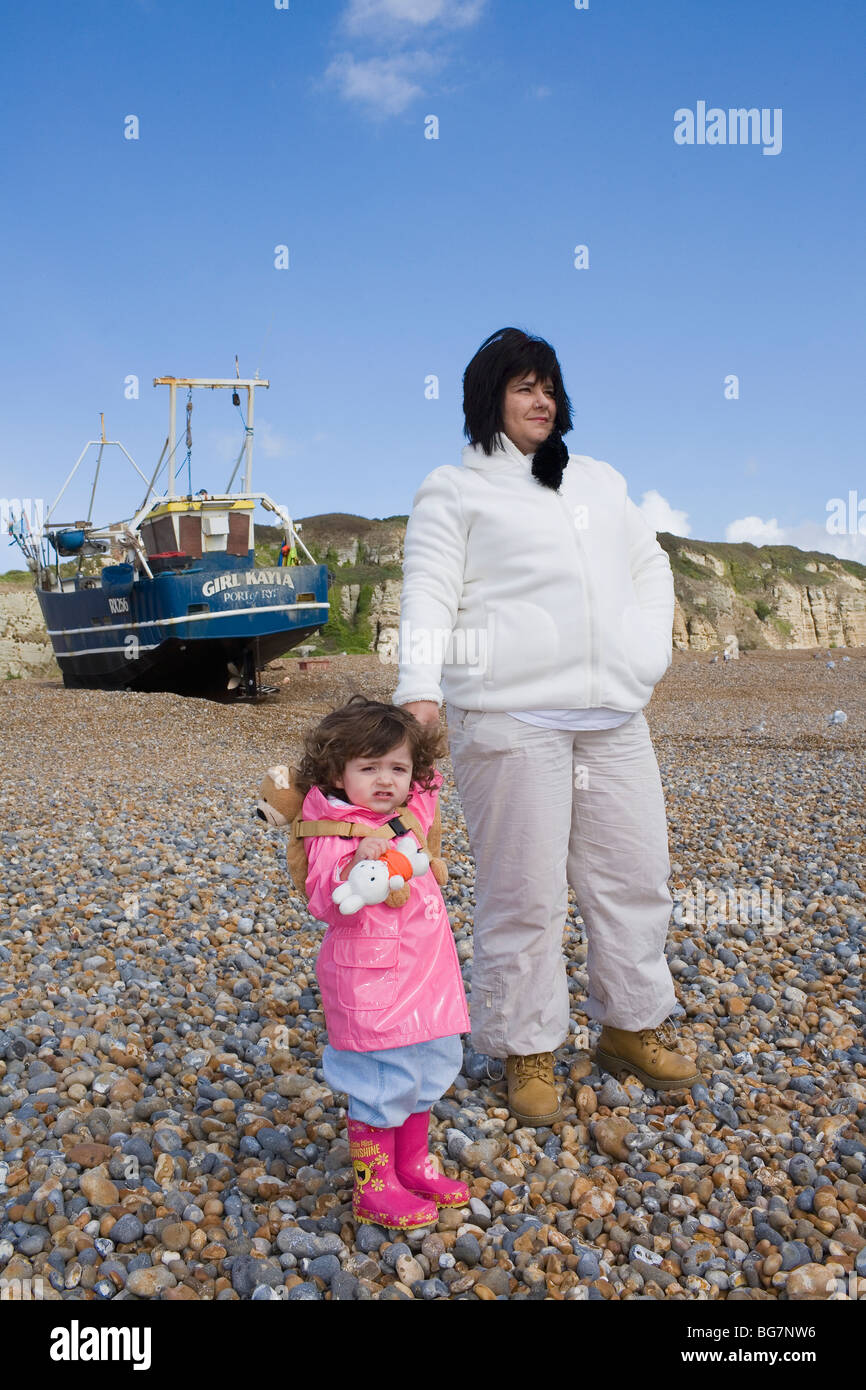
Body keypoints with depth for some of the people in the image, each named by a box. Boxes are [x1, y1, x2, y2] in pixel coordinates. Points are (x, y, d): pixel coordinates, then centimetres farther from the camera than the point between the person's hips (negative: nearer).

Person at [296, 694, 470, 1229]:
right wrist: (355, 863, -45)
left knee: (428, 1073, 18)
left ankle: (414, 1166, 36)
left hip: (426, 975, 8)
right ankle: (374, 1189, 16)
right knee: (383, 1083, -1)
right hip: (369, 981, -8)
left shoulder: (411, 815, 5)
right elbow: (325, 900, -30)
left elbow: (428, 786, 29)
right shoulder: (335, 832, -18)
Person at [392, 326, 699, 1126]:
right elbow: (428, 595, -4)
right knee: (524, 891, -2)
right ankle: (527, 1051, 15)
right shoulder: (453, 490, 6)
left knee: (636, 875, 11)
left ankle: (632, 1028, 29)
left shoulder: (601, 481, 22)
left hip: (613, 715, 6)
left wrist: (651, 653, 12)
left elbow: (650, 565, 27)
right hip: (510, 715, -5)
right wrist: (421, 688, -19)